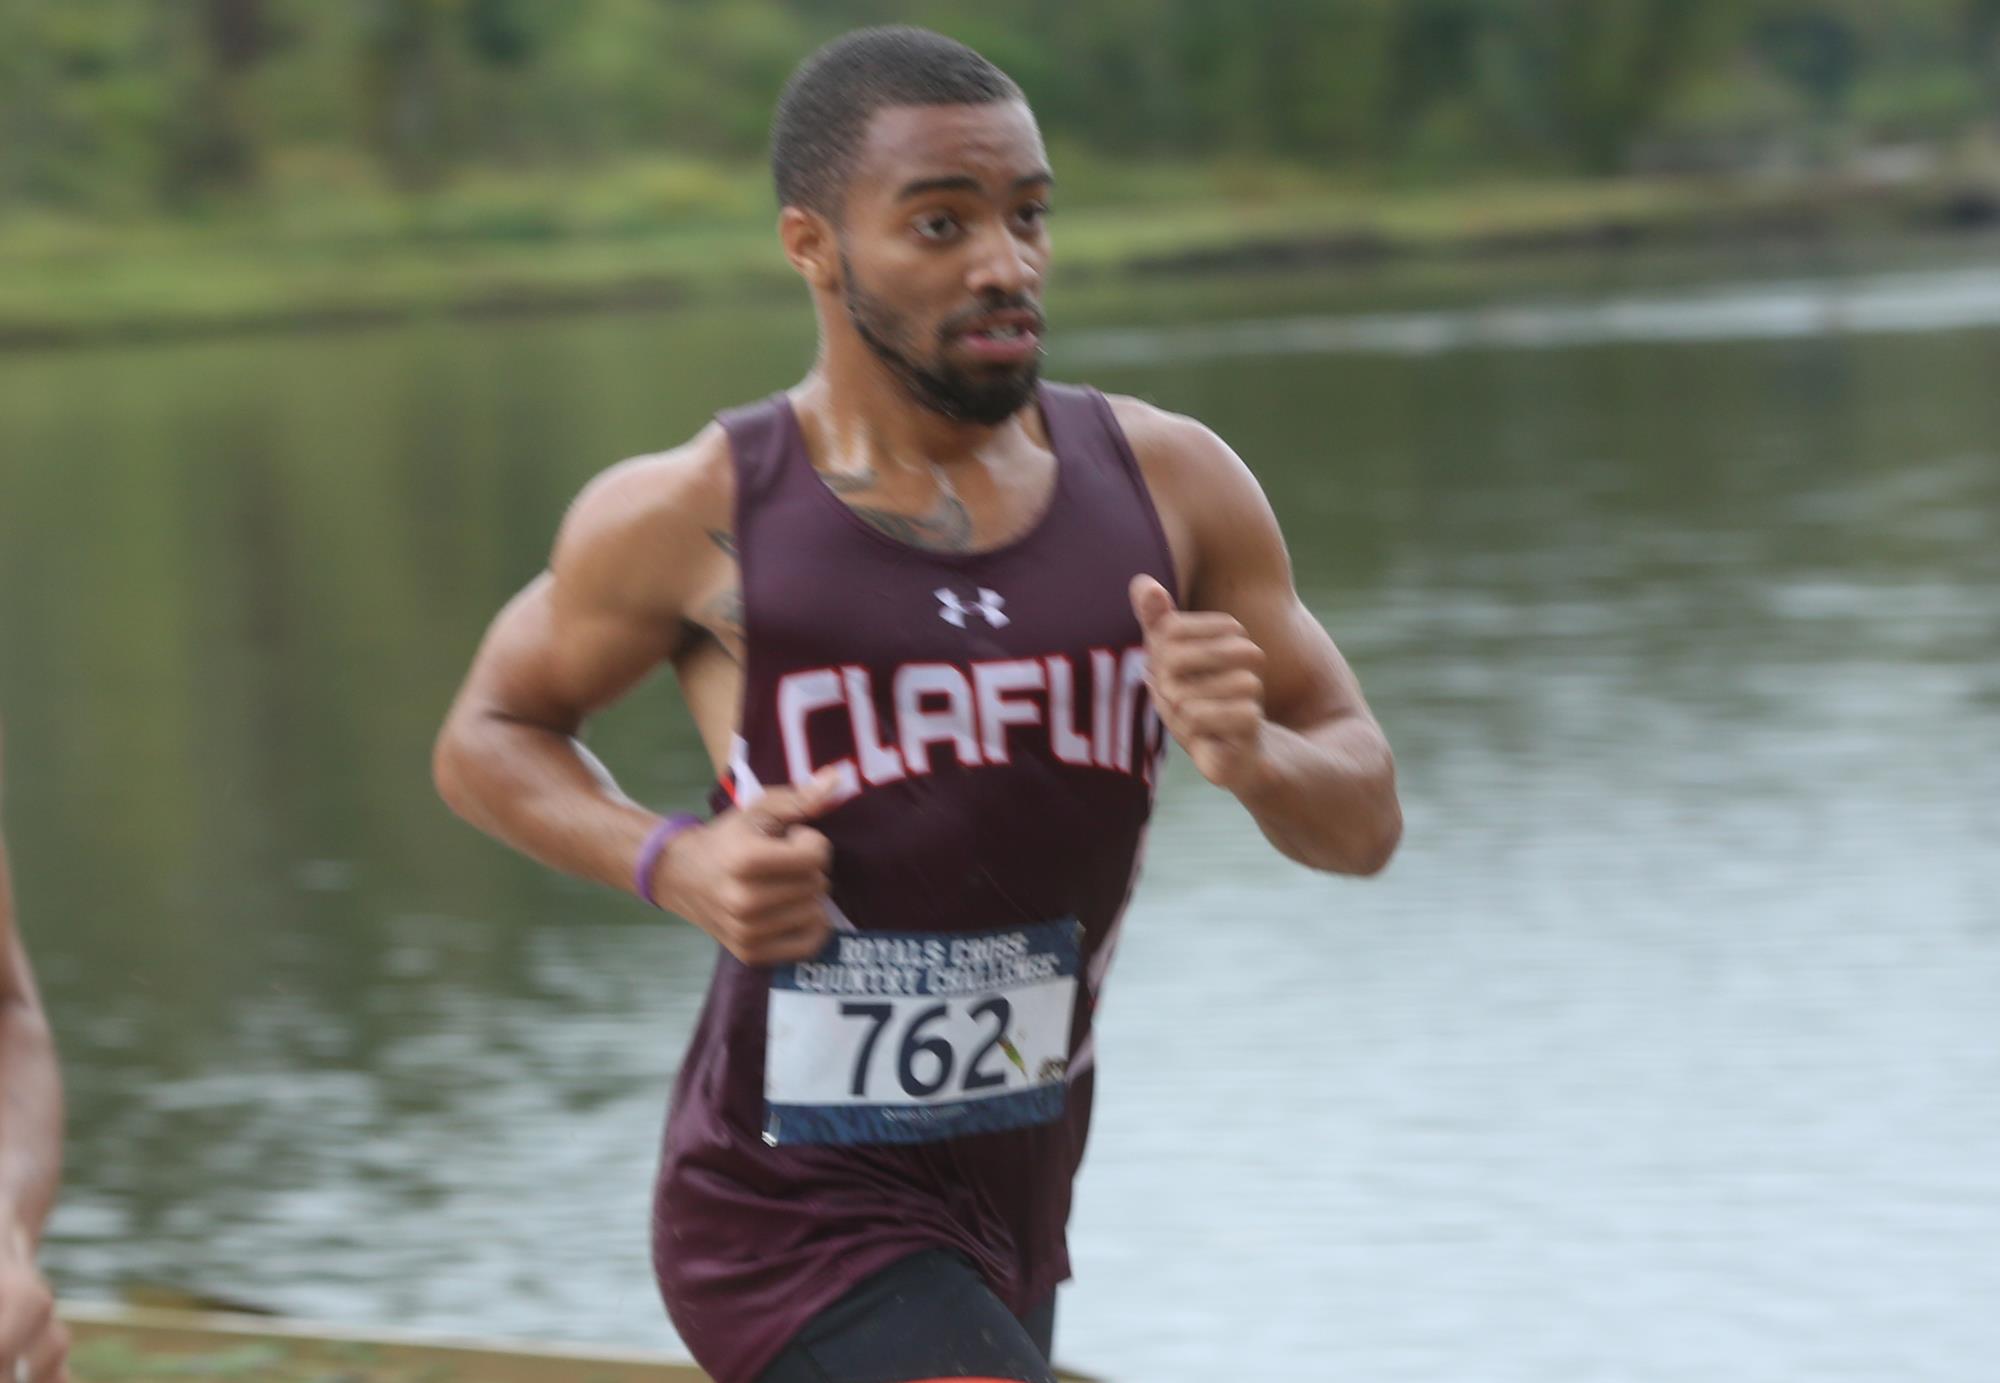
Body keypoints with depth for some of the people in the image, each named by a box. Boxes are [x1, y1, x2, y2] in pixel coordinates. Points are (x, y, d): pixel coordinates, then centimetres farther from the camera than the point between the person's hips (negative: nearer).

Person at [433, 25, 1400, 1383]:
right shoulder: (696, 518, -13)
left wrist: (1250, 755, -23)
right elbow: (488, 738, 4)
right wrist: (672, 864, -16)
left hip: (1010, 1212, 6)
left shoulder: (1166, 483, -4)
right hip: (794, 1222, -6)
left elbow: (1365, 822, 1)